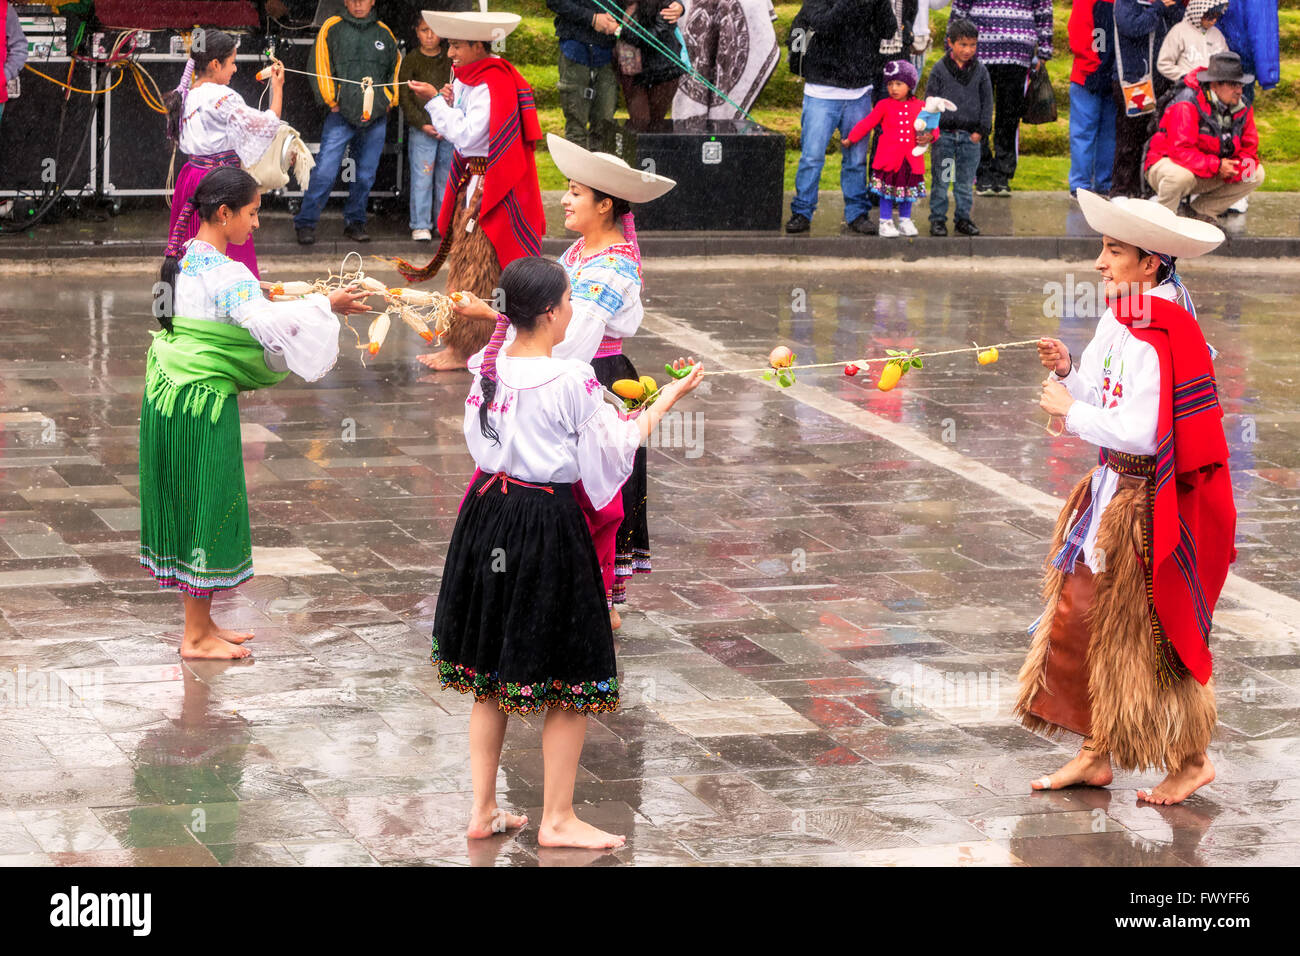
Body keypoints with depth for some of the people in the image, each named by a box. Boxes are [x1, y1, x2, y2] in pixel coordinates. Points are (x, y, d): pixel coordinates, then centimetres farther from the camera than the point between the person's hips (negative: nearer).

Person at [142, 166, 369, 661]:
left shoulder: (184, 259, 8)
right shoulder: (226, 274, -19)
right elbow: (268, 325, -31)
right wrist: (324, 304, -24)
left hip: (167, 397, 9)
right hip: (204, 402, -9)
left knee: (187, 504, 15)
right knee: (208, 508, 1)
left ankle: (200, 623, 25)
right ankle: (197, 636, 9)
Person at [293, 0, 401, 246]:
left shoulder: (384, 33, 12)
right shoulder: (332, 28, 3)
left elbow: (396, 67, 20)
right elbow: (322, 65, 1)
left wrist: (389, 100, 9)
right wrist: (331, 100, -3)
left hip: (375, 117, 3)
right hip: (341, 115, -3)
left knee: (365, 175, 7)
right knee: (325, 172, -9)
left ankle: (355, 223, 19)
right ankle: (306, 223, -2)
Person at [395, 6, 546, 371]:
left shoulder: (492, 84, -17)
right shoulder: (470, 79, 12)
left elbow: (466, 136, -22)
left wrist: (435, 102, -17)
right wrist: (450, 104, -3)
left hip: (488, 186, -10)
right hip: (471, 181, 10)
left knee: (473, 266, -7)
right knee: (464, 260, 10)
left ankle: (463, 348, -5)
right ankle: (458, 345, 15)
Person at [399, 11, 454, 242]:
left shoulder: (451, 60, 8)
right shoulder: (410, 61, 2)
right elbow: (405, 98, 0)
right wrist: (423, 124, -9)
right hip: (421, 130, -2)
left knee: (446, 178, 6)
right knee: (422, 178, -5)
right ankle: (420, 225, 2)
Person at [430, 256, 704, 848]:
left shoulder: (488, 367, -2)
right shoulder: (572, 382, -19)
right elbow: (616, 446, -8)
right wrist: (666, 400, 5)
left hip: (489, 511, 7)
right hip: (549, 525, -6)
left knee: (490, 676, 17)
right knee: (568, 683, 7)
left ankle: (483, 810, 20)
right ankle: (557, 820, 12)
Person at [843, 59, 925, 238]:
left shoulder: (919, 106, 5)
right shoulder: (884, 106, 0)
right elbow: (868, 123, 5)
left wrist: (928, 136, -13)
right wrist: (851, 138, 8)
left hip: (911, 160, 2)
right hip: (888, 159, -2)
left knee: (908, 189, 10)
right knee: (887, 190, 1)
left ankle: (905, 221, 23)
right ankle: (885, 222, 11)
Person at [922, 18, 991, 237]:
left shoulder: (980, 70, 4)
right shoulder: (939, 69, -2)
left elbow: (987, 101, 8)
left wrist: (981, 130, 1)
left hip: (970, 136, 2)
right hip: (943, 134, -2)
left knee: (966, 181, 7)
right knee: (940, 180, 2)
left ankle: (963, 218, 18)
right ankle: (938, 219, 9)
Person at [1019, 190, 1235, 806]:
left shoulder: (1158, 335, -23)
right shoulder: (1120, 320, 5)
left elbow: (1139, 433, -27)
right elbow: (1096, 394, 12)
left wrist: (1071, 412, -17)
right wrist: (1066, 370, -5)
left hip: (1148, 504, -9)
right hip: (1113, 490, 9)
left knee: (1146, 636, 2)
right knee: (1085, 616, 12)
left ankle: (1191, 760, 18)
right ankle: (1096, 756, 22)